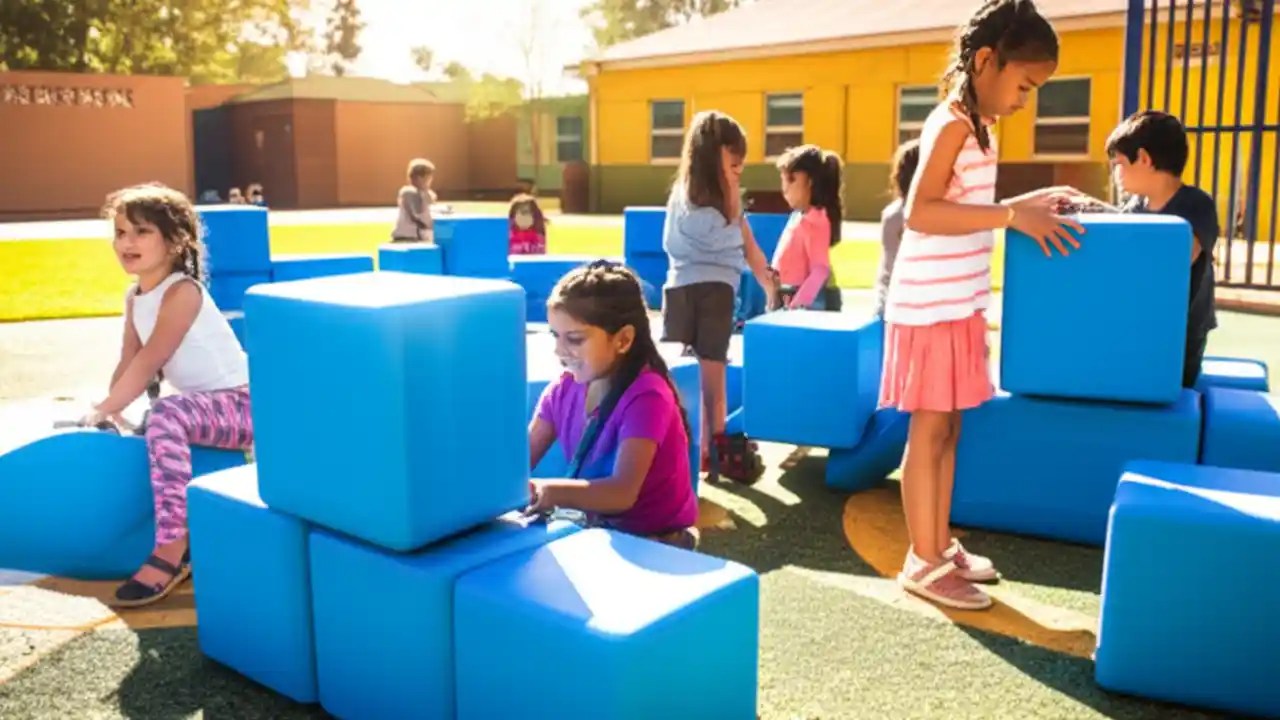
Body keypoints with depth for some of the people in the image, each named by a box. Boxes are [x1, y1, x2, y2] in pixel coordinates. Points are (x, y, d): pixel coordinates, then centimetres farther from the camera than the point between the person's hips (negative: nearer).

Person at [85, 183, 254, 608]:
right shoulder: (135, 298, 10)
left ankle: (172, 548, -32)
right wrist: (110, 412, -4)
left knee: (166, 417, -32)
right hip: (205, 405, 10)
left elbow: (147, 364, -21)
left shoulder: (182, 292, -18)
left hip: (242, 403, -10)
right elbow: (127, 363, 9)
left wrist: (104, 410, -17)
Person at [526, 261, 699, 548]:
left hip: (657, 541, -6)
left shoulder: (645, 398, -22)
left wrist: (547, 492, -46)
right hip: (596, 529, 6)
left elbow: (623, 492, -32)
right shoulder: (563, 391, -1)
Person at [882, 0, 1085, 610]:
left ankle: (941, 546, 24)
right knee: (929, 429, -2)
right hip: (931, 306, -9)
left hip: (958, 304, 9)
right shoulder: (953, 122, -15)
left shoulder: (974, 125, 15)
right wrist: (1013, 216, -25)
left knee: (949, 428, 13)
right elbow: (920, 212, -25)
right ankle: (923, 563, 8)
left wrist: (1027, 204, 14)